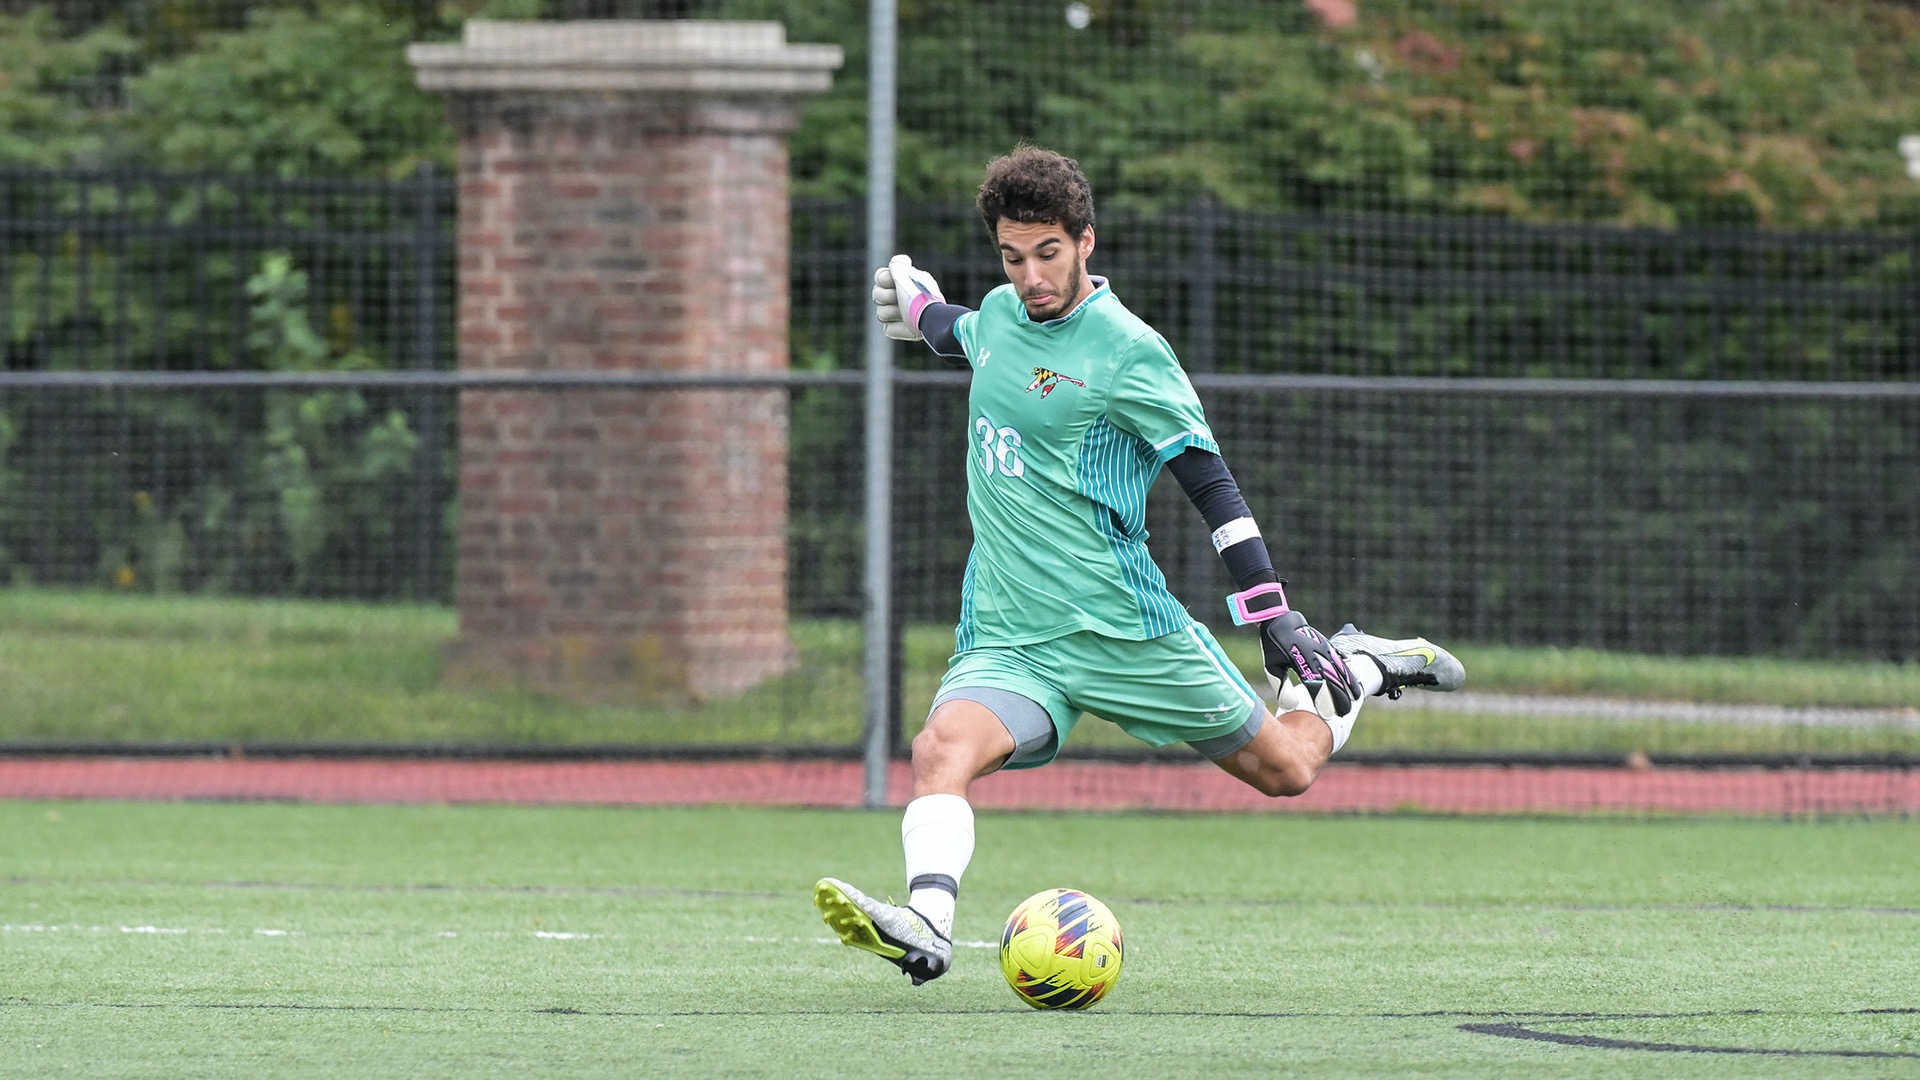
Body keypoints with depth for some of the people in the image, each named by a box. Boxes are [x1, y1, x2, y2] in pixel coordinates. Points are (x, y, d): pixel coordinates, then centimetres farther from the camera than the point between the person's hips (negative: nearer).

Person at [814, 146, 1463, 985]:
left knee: (1285, 768, 9)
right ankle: (927, 923, -44)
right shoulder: (1000, 313, 7)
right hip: (1006, 638, 4)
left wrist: (1274, 617, -13)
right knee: (941, 751, -27)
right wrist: (923, 308, 51)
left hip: (1124, 628, -4)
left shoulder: (1128, 352, -12)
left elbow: (1209, 482, -9)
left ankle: (1351, 671, 38)